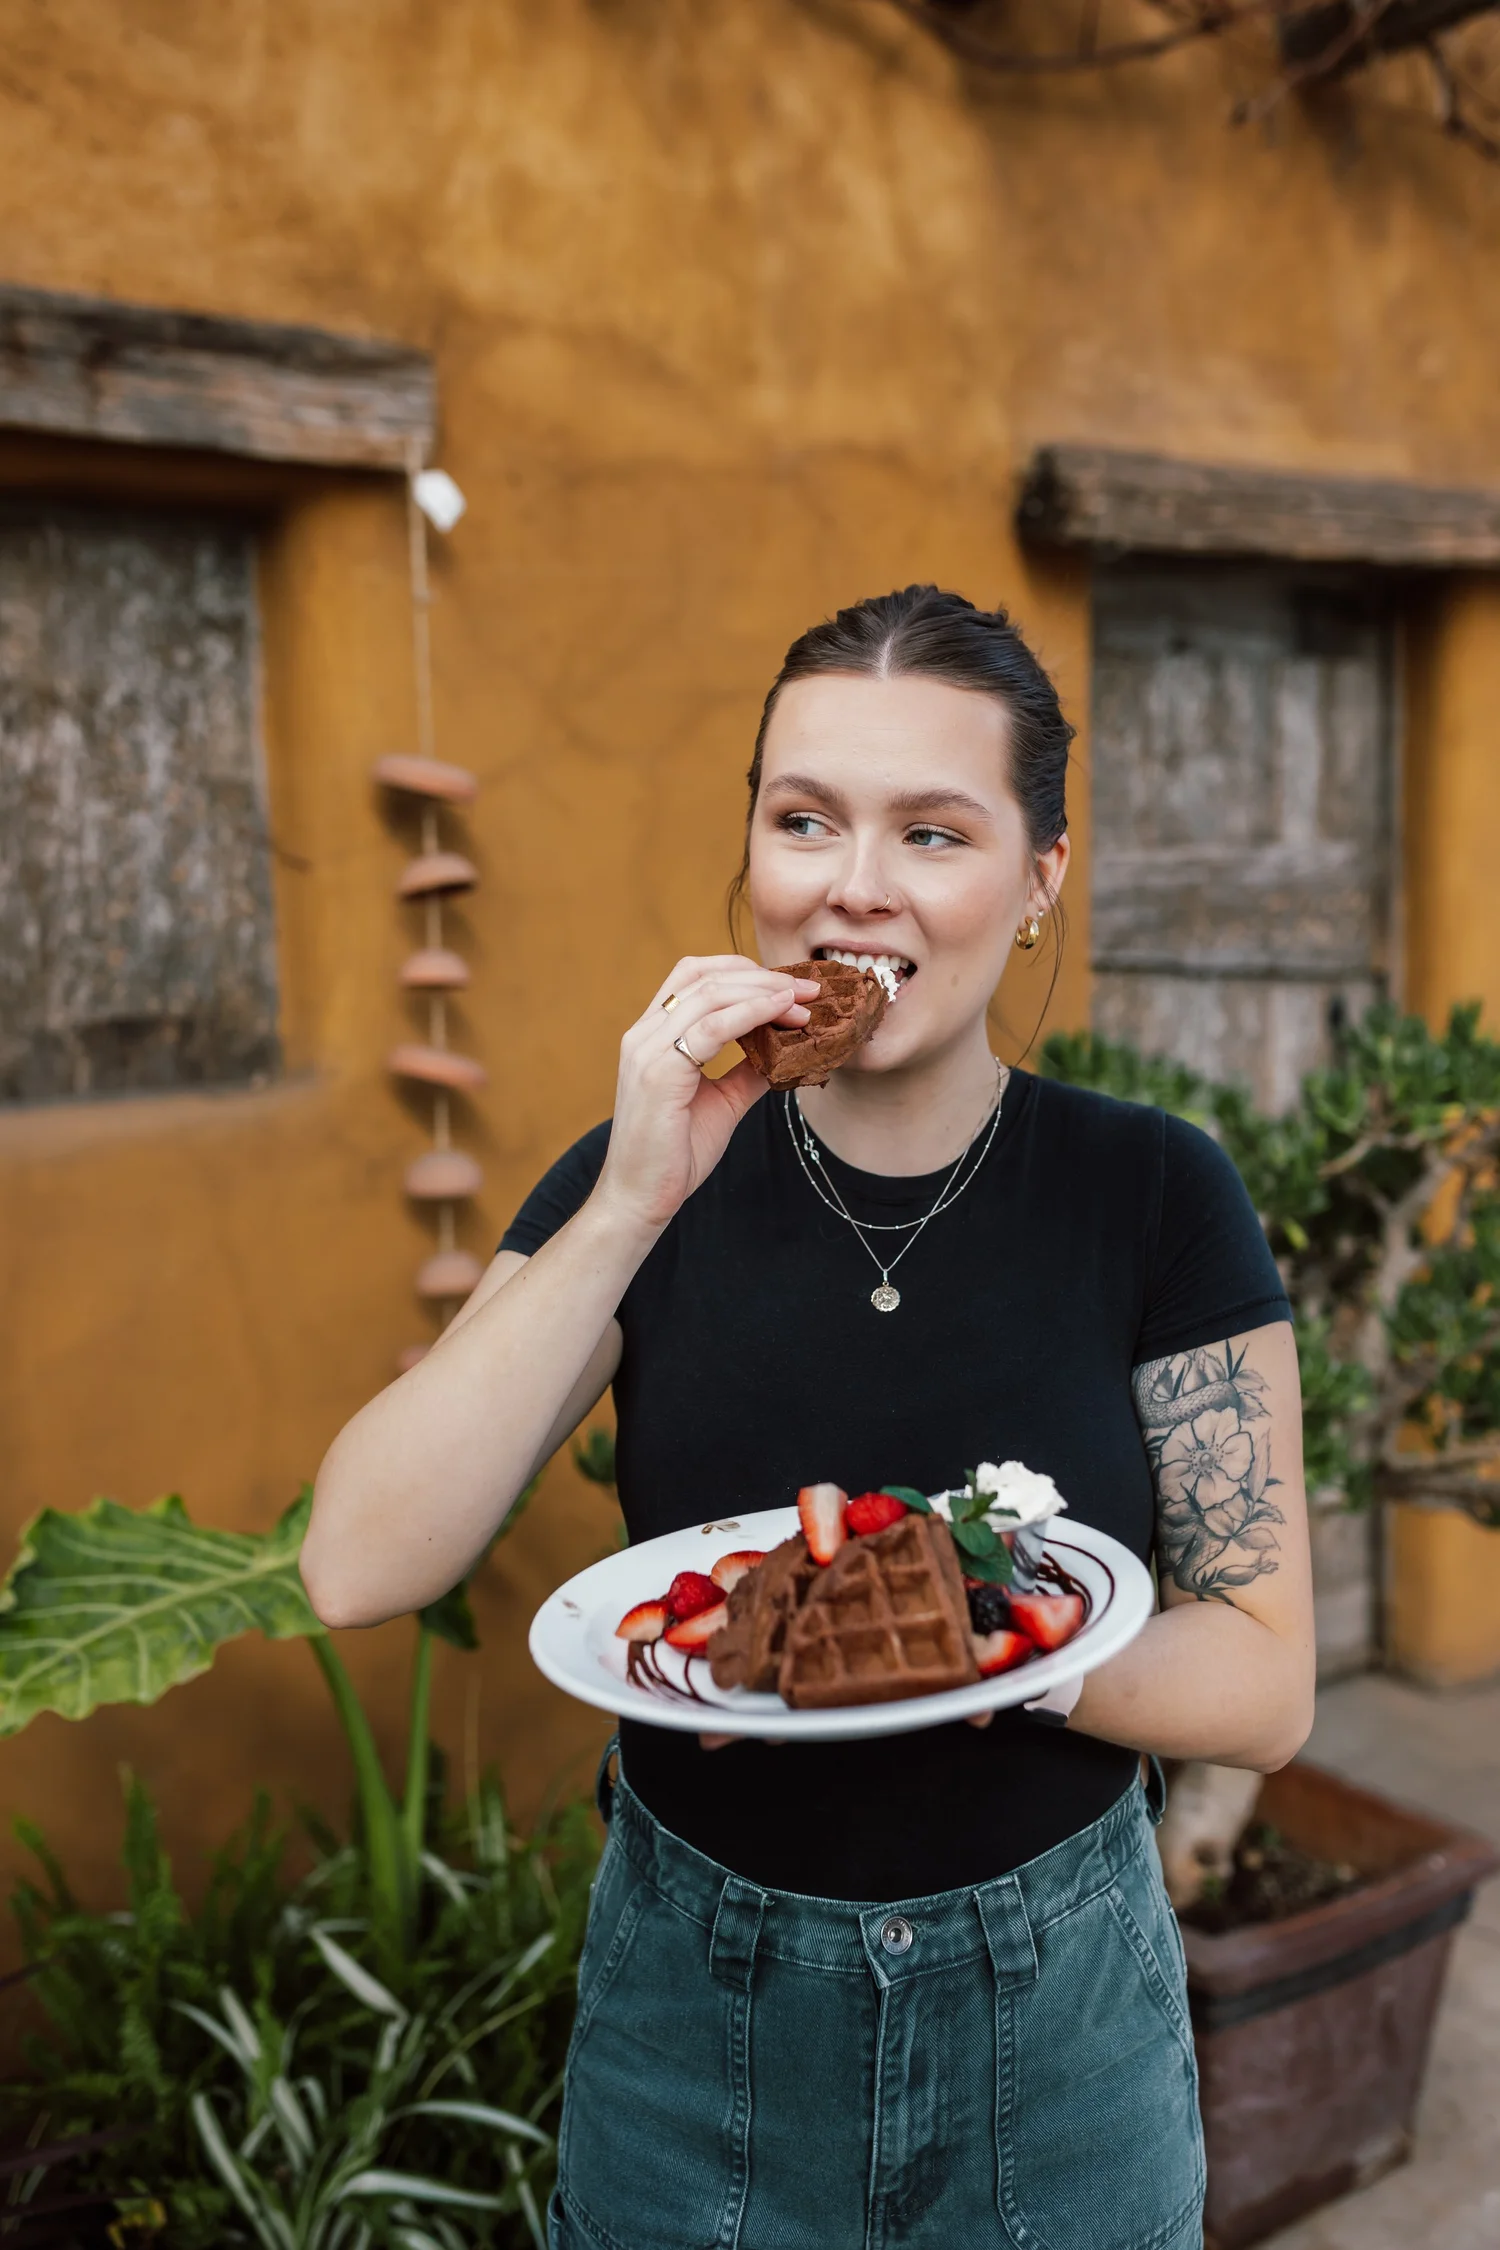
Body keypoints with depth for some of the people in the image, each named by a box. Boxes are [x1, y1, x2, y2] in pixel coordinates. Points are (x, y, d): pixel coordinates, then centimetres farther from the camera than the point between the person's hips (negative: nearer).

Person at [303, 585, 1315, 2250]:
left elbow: (1266, 1684, -9)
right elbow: (358, 1570, -18)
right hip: (691, 2005, 1)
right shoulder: (645, 1179, -8)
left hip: (1054, 2011, 0)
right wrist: (633, 1204, -26)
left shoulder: (1154, 1195, -11)